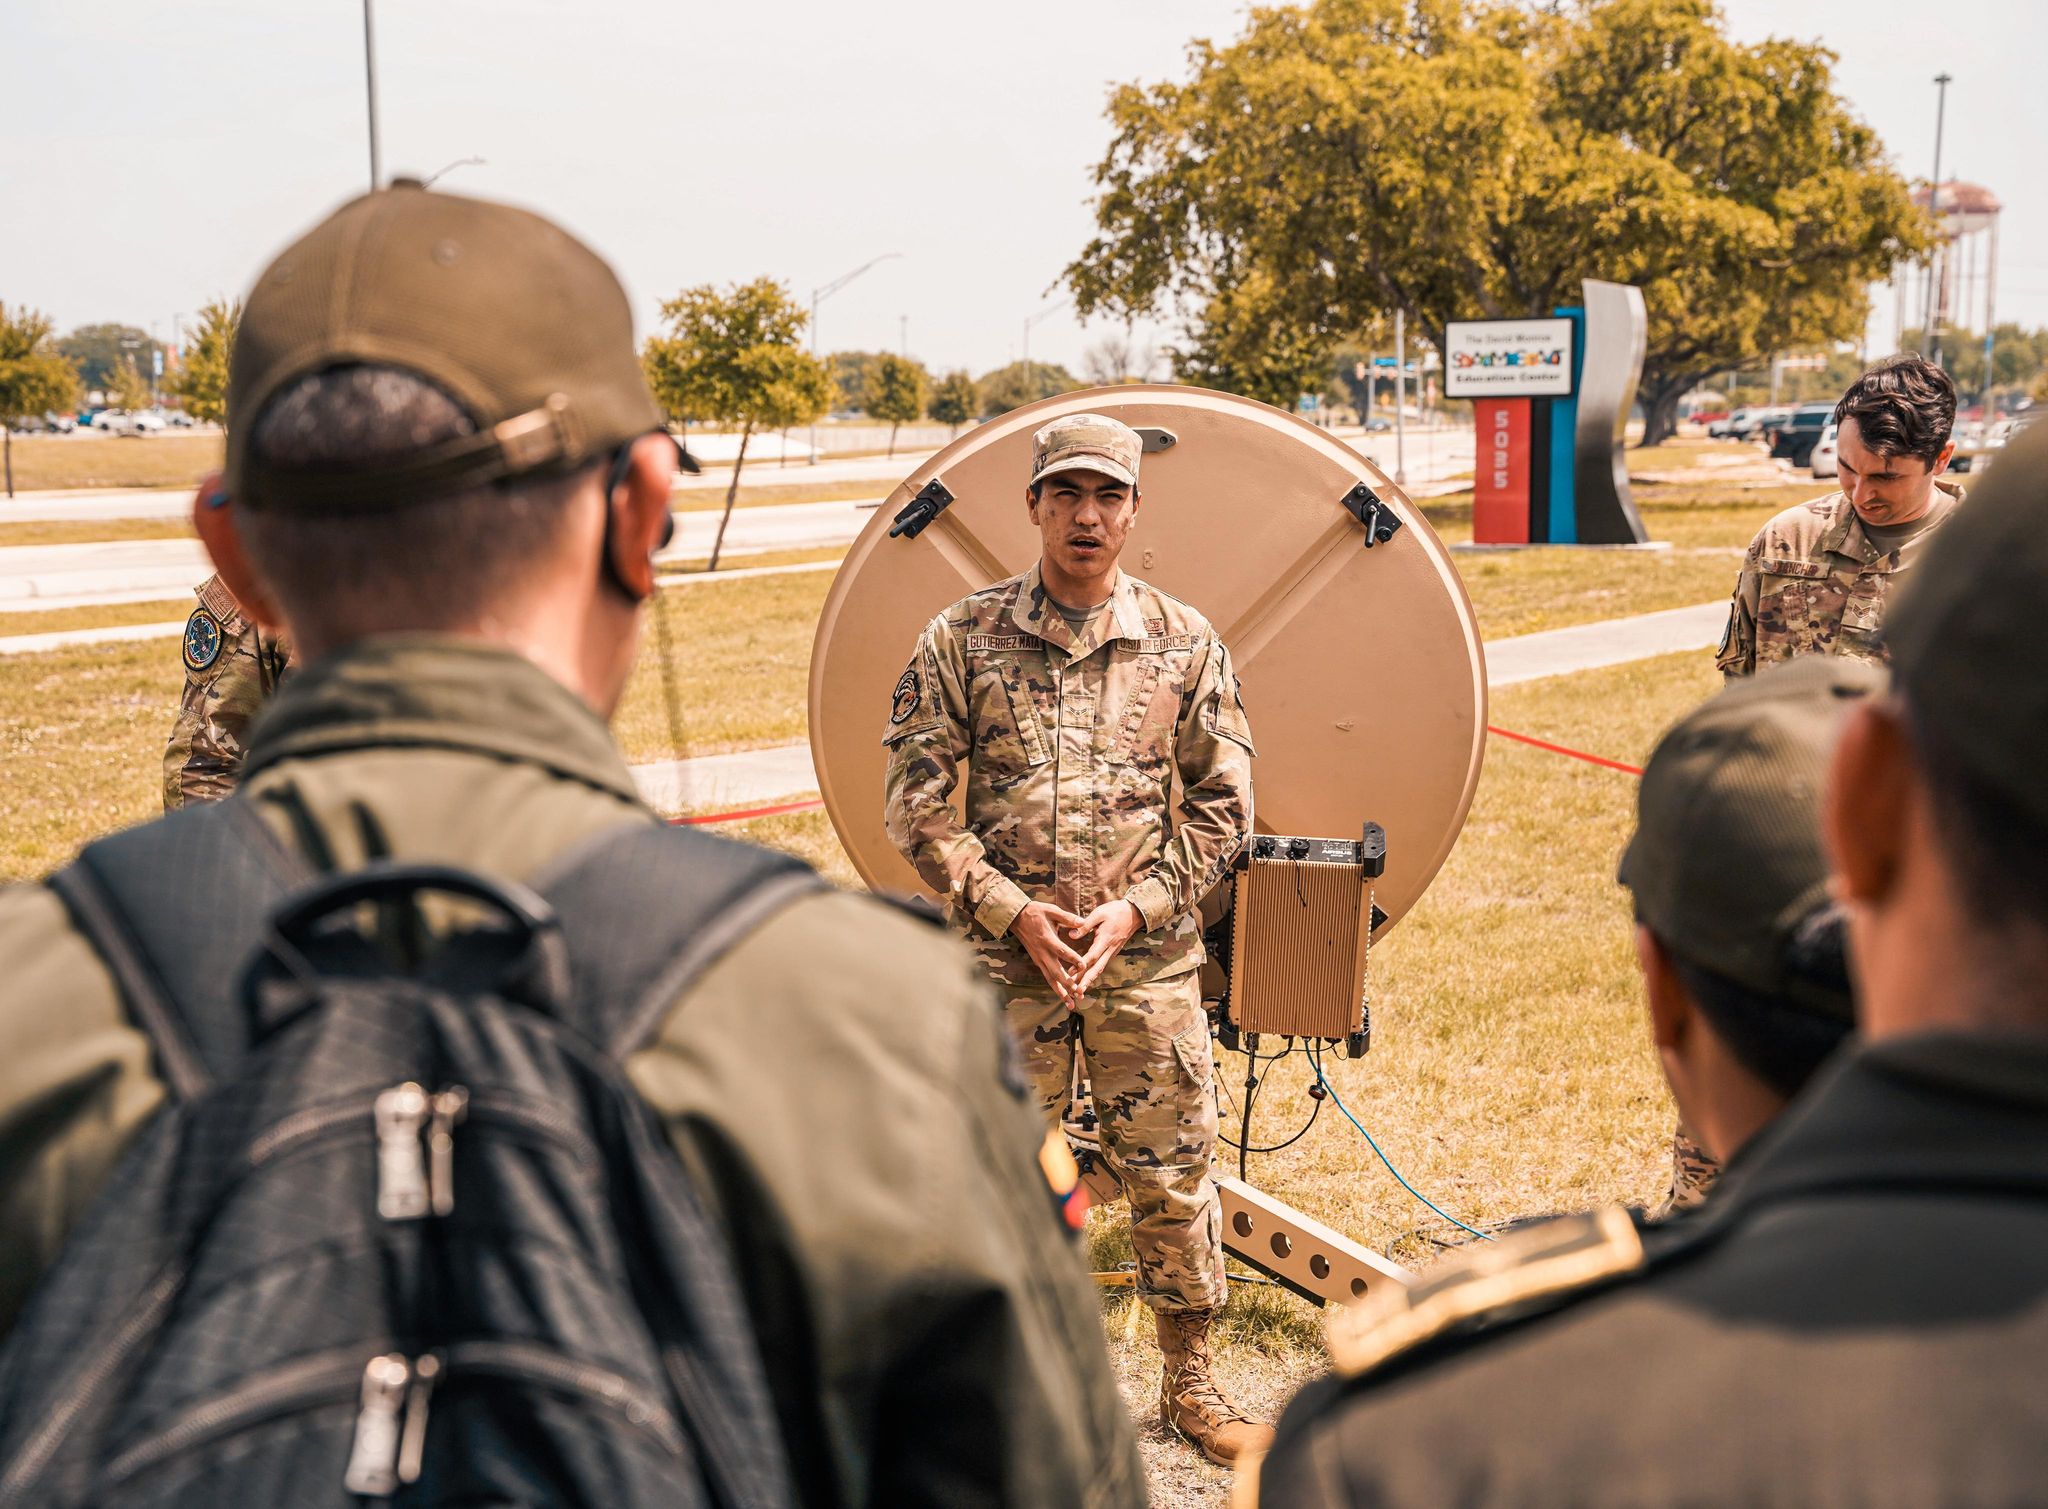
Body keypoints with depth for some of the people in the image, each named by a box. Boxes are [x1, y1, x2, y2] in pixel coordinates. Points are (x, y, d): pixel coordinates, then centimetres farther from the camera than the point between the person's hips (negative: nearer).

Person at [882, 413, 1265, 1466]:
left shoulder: (1184, 643, 2)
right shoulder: (961, 641, -2)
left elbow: (1224, 802, 6)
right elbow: (916, 803, -2)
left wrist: (1137, 907, -7)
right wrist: (1014, 912, -10)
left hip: (1150, 960, 1)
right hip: (1004, 960, -1)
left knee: (1171, 1172, 8)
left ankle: (1189, 1383, 25)